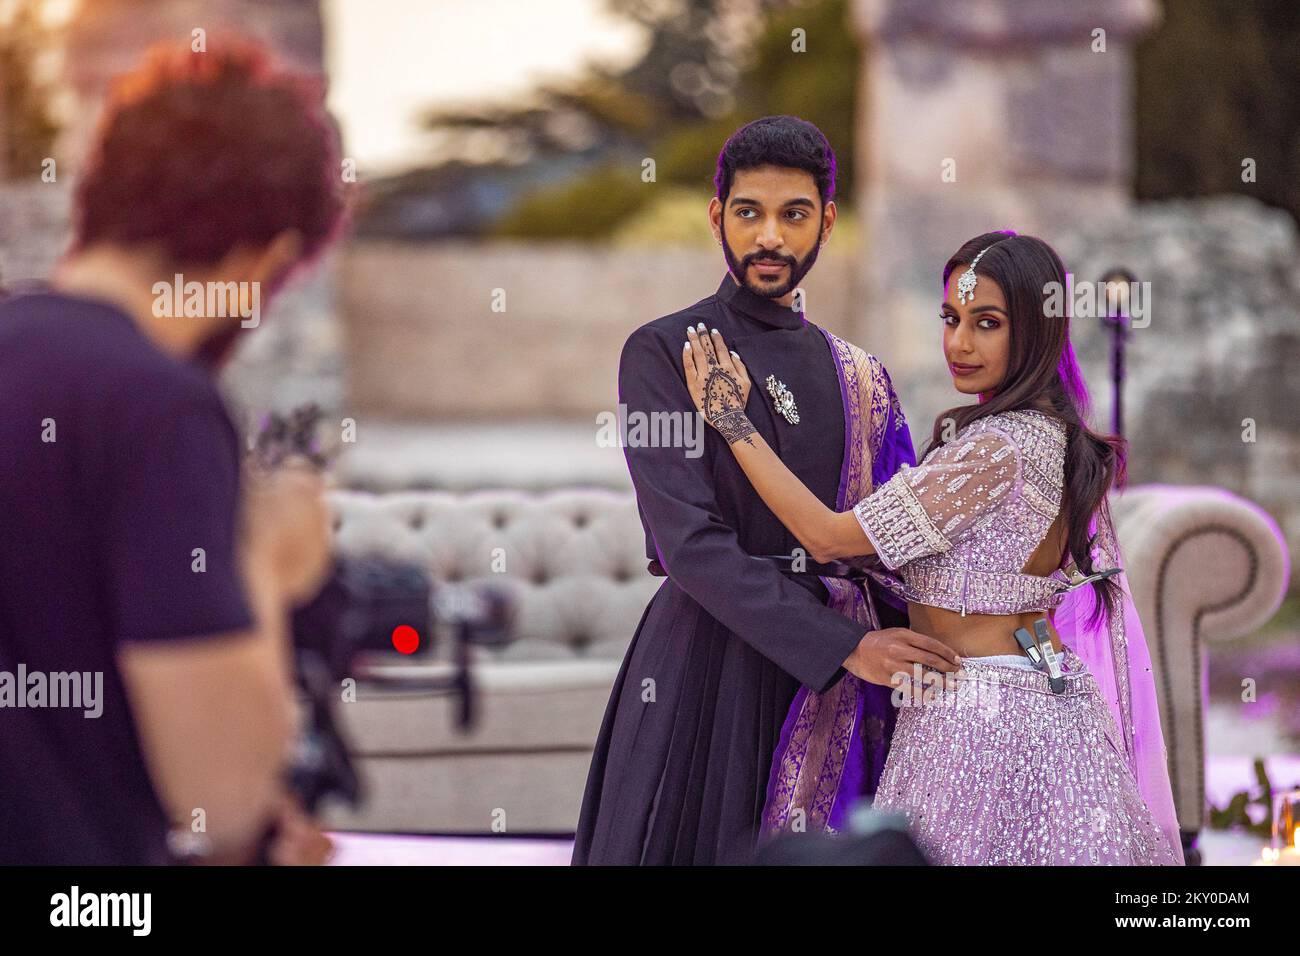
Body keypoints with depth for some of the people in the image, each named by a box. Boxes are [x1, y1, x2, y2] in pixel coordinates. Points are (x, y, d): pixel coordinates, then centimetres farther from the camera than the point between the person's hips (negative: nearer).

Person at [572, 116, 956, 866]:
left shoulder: (856, 375, 14)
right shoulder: (663, 353, -2)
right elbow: (691, 542, -13)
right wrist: (843, 647, -19)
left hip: (829, 678, 4)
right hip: (710, 665, -4)